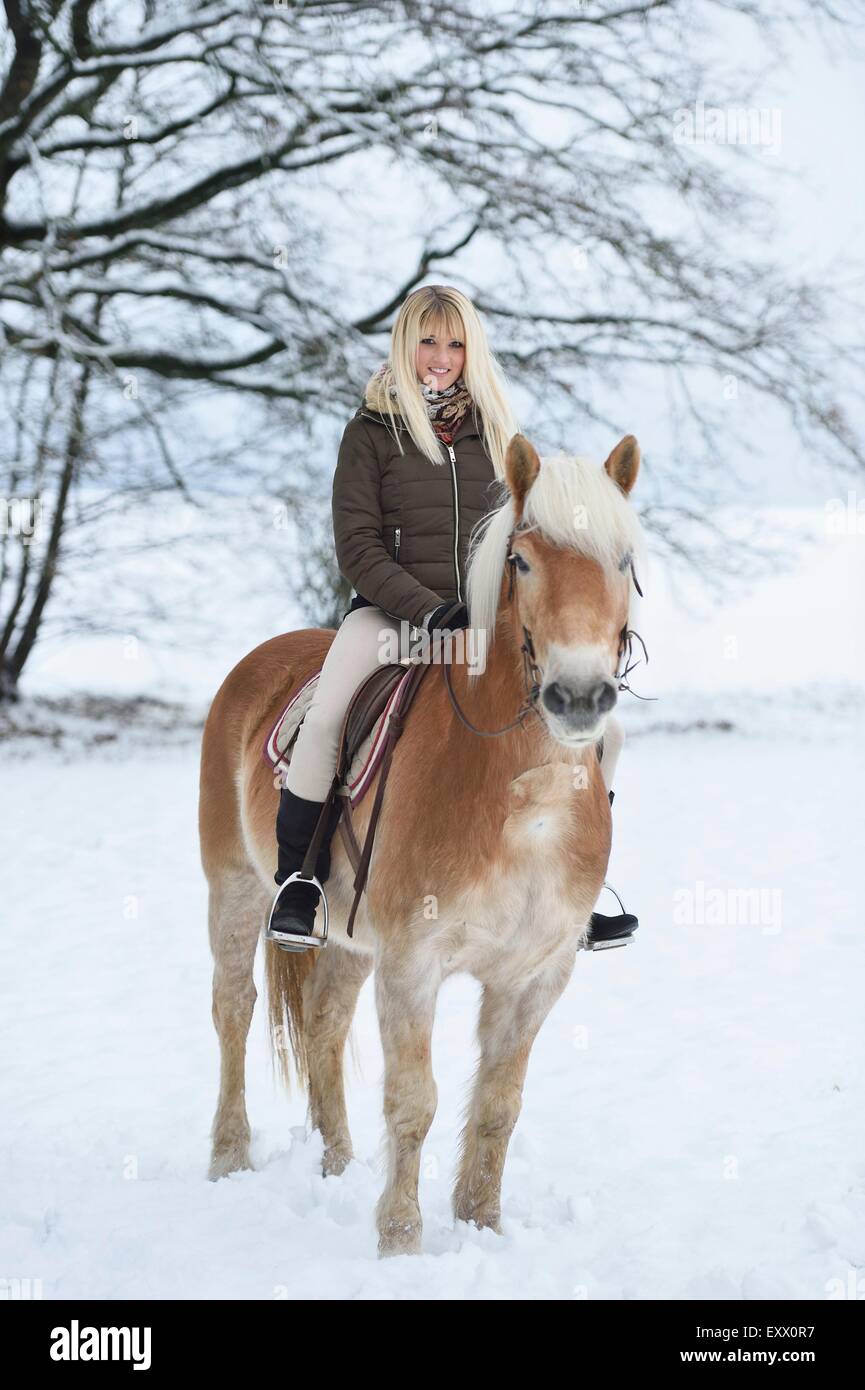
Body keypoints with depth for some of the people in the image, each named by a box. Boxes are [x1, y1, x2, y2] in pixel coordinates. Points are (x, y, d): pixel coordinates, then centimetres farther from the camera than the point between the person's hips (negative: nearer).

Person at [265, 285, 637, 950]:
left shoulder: (497, 430, 13)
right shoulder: (371, 431, 2)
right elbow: (358, 547, -5)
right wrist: (428, 610, -18)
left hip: (485, 617, 4)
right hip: (392, 612, -3)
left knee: (601, 726, -8)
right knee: (324, 723, -30)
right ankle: (295, 891, -15)